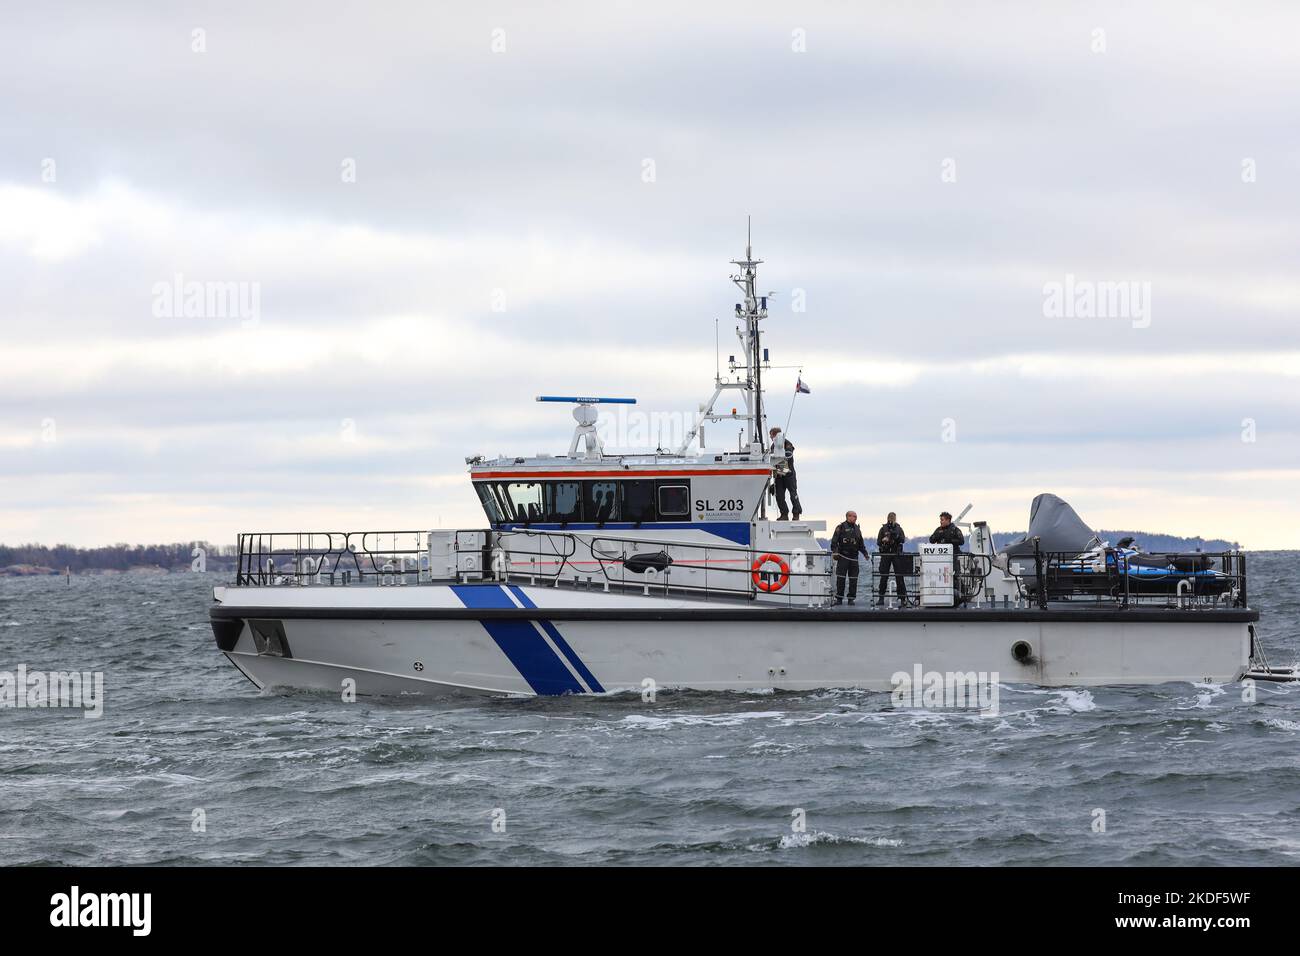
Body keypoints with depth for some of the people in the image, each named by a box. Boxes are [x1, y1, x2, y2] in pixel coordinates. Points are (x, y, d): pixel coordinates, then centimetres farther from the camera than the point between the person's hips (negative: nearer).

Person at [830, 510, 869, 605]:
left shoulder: (857, 529, 18)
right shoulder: (841, 527, 1)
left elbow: (861, 544, 25)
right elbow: (834, 541, -4)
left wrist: (865, 554, 17)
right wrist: (835, 552, -13)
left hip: (854, 558, 5)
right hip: (843, 557, -5)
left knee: (853, 579, 1)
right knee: (840, 578, -5)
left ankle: (851, 598, 7)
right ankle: (839, 598, 1)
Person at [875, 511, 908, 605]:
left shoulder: (898, 529, 8)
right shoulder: (883, 529, 8)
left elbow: (903, 540, -5)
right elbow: (878, 542, 6)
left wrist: (896, 536, -23)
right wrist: (883, 540, -14)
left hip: (896, 555, 0)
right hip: (885, 554, 0)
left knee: (899, 576, -3)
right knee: (883, 577, -1)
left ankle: (902, 598, 0)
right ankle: (881, 598, 4)